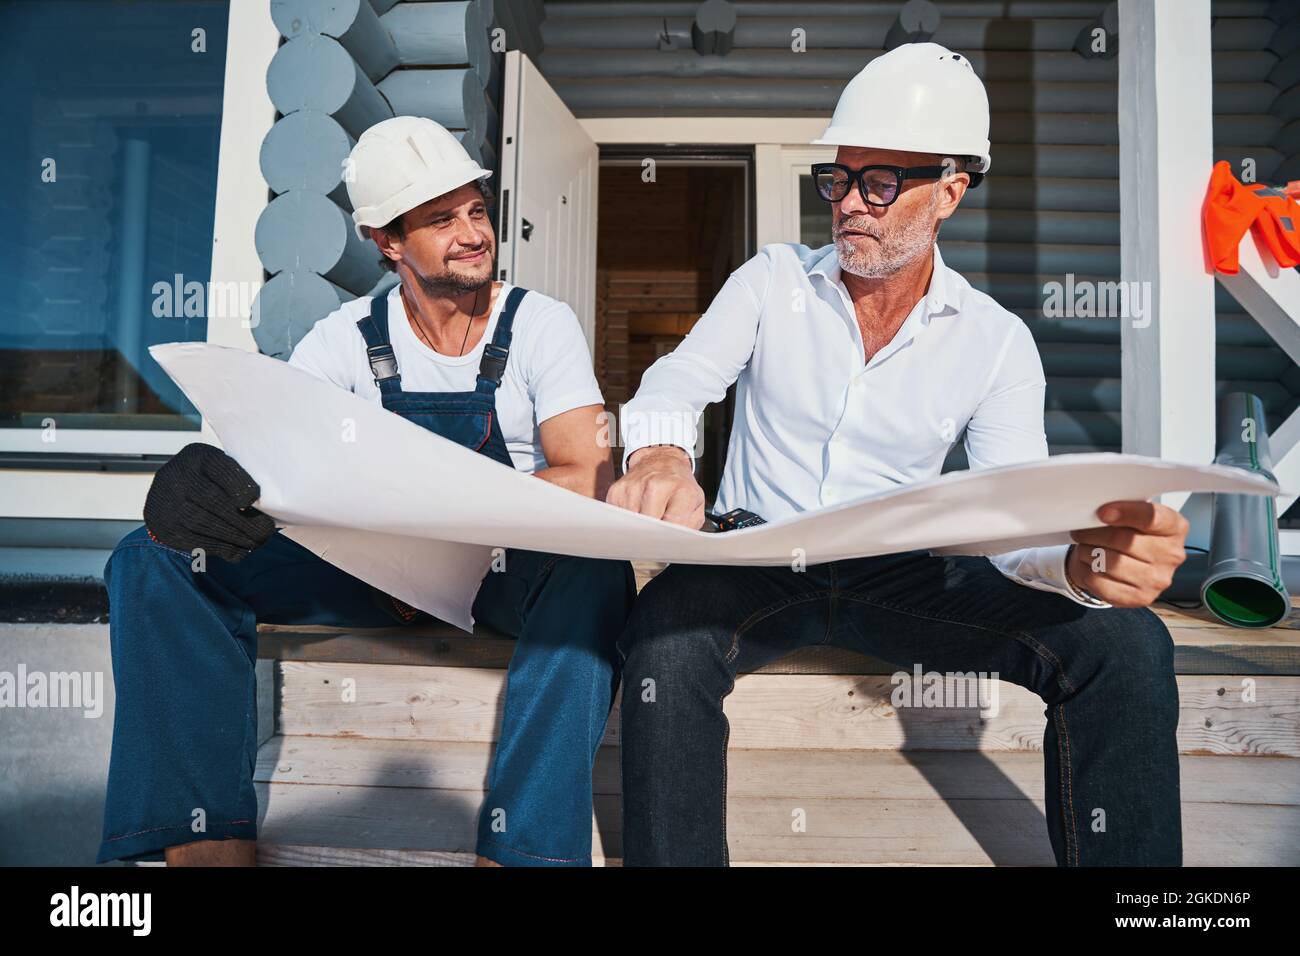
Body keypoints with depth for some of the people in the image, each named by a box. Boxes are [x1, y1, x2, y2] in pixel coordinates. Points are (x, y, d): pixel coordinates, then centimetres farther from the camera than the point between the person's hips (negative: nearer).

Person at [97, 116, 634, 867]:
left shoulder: (542, 326, -5)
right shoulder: (348, 339, 2)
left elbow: (589, 479, -17)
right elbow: (259, 449, -9)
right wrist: (197, 480, -35)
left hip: (510, 569, -2)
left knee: (595, 574, -38)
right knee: (154, 558, -15)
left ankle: (527, 851, -34)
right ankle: (208, 844, -20)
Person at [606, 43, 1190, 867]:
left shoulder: (997, 342, 0)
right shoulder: (771, 281, 2)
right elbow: (677, 383, -11)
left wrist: (1085, 560, -34)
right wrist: (660, 454, -36)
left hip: (897, 578, 1)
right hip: (754, 561, 0)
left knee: (1125, 643, -19)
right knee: (667, 638, -36)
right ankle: (673, 856, -16)